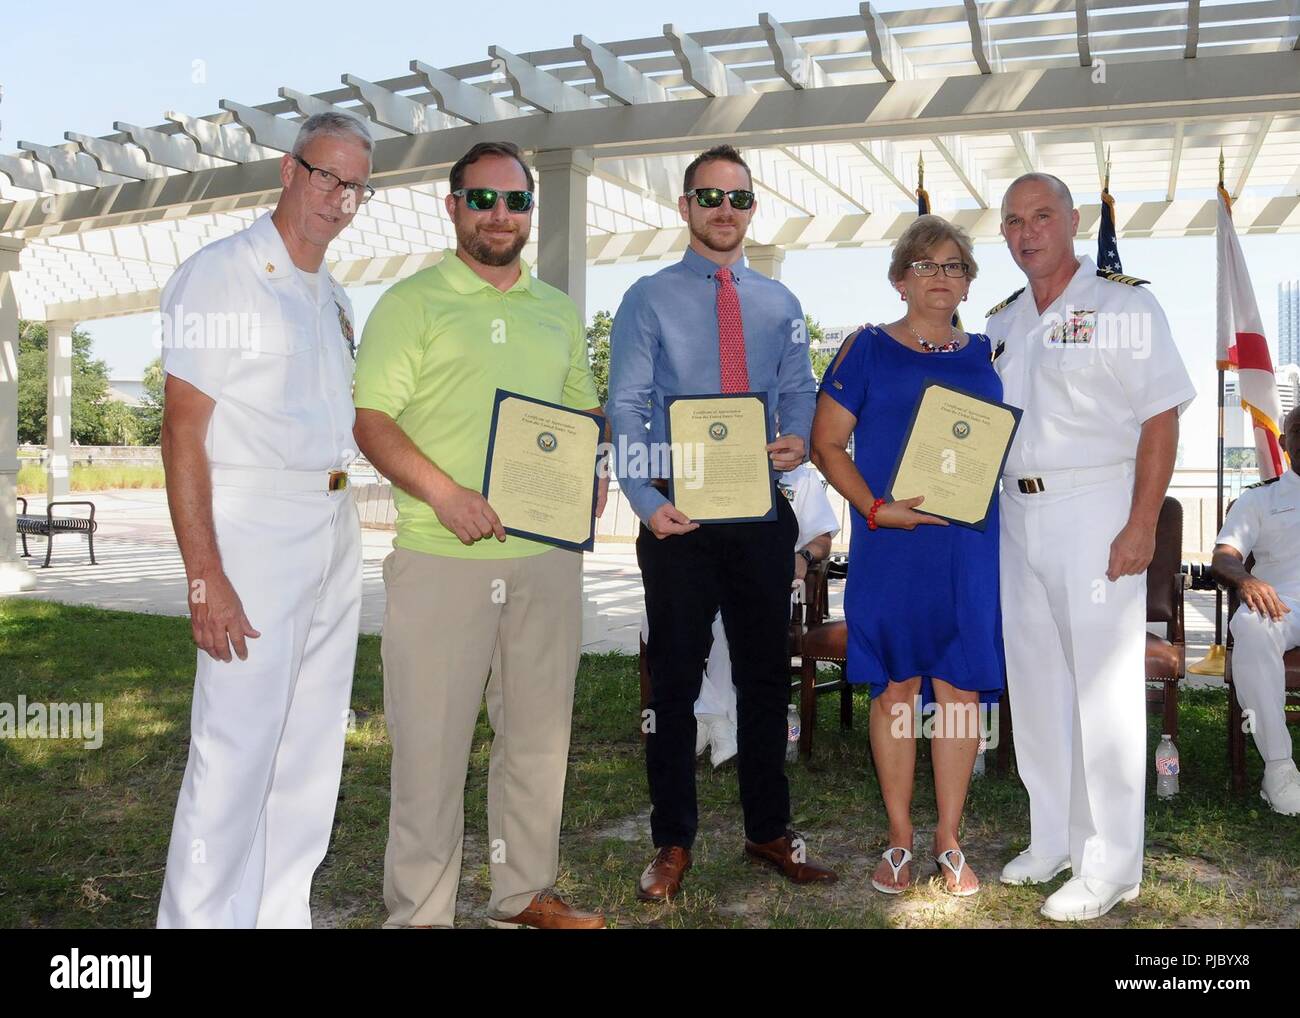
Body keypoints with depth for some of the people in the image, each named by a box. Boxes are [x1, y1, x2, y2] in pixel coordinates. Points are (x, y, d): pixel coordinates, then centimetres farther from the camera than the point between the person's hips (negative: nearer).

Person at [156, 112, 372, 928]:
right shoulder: (219, 276, -6)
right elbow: (183, 429, -12)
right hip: (257, 531, -7)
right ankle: (202, 918, 8)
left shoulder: (336, 297, 17)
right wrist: (206, 577, -18)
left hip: (337, 530, 8)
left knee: (312, 747, 11)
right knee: (237, 749, -6)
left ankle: (283, 910, 23)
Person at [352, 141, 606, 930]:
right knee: (431, 739, 1)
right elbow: (371, 419, -7)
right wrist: (443, 492, -21)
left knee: (539, 731, 14)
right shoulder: (411, 304, 1)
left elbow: (585, 411, 22)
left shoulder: (559, 312, 16)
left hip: (547, 554, 5)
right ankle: (420, 910, 16)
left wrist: (592, 470, 1)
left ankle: (527, 892, 30)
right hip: (440, 558, -5)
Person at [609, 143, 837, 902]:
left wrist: (799, 441, -16)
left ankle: (770, 830, 26)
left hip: (762, 512, 3)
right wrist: (646, 500, -20)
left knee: (767, 674, 11)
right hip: (677, 513, -3)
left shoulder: (781, 305, 12)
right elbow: (626, 409, -7)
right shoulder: (649, 300, 1)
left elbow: (799, 394, 8)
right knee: (675, 678, 5)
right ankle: (673, 841, 18)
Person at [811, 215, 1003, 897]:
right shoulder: (867, 349, 3)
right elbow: (825, 442, -1)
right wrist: (876, 507, -14)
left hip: (969, 546, 2)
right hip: (888, 546, -2)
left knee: (961, 689, 3)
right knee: (895, 688, 3)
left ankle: (949, 841, 18)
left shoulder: (986, 356, 12)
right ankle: (899, 840, 19)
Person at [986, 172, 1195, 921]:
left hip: (1096, 510, -6)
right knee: (1035, 679, 12)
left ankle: (1112, 865, 9)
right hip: (1018, 514, 7)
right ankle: (1056, 840, 26)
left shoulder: (1122, 305, -5)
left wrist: (1141, 526, -17)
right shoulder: (1002, 323, 14)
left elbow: (1161, 419, -10)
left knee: (1104, 683, -3)